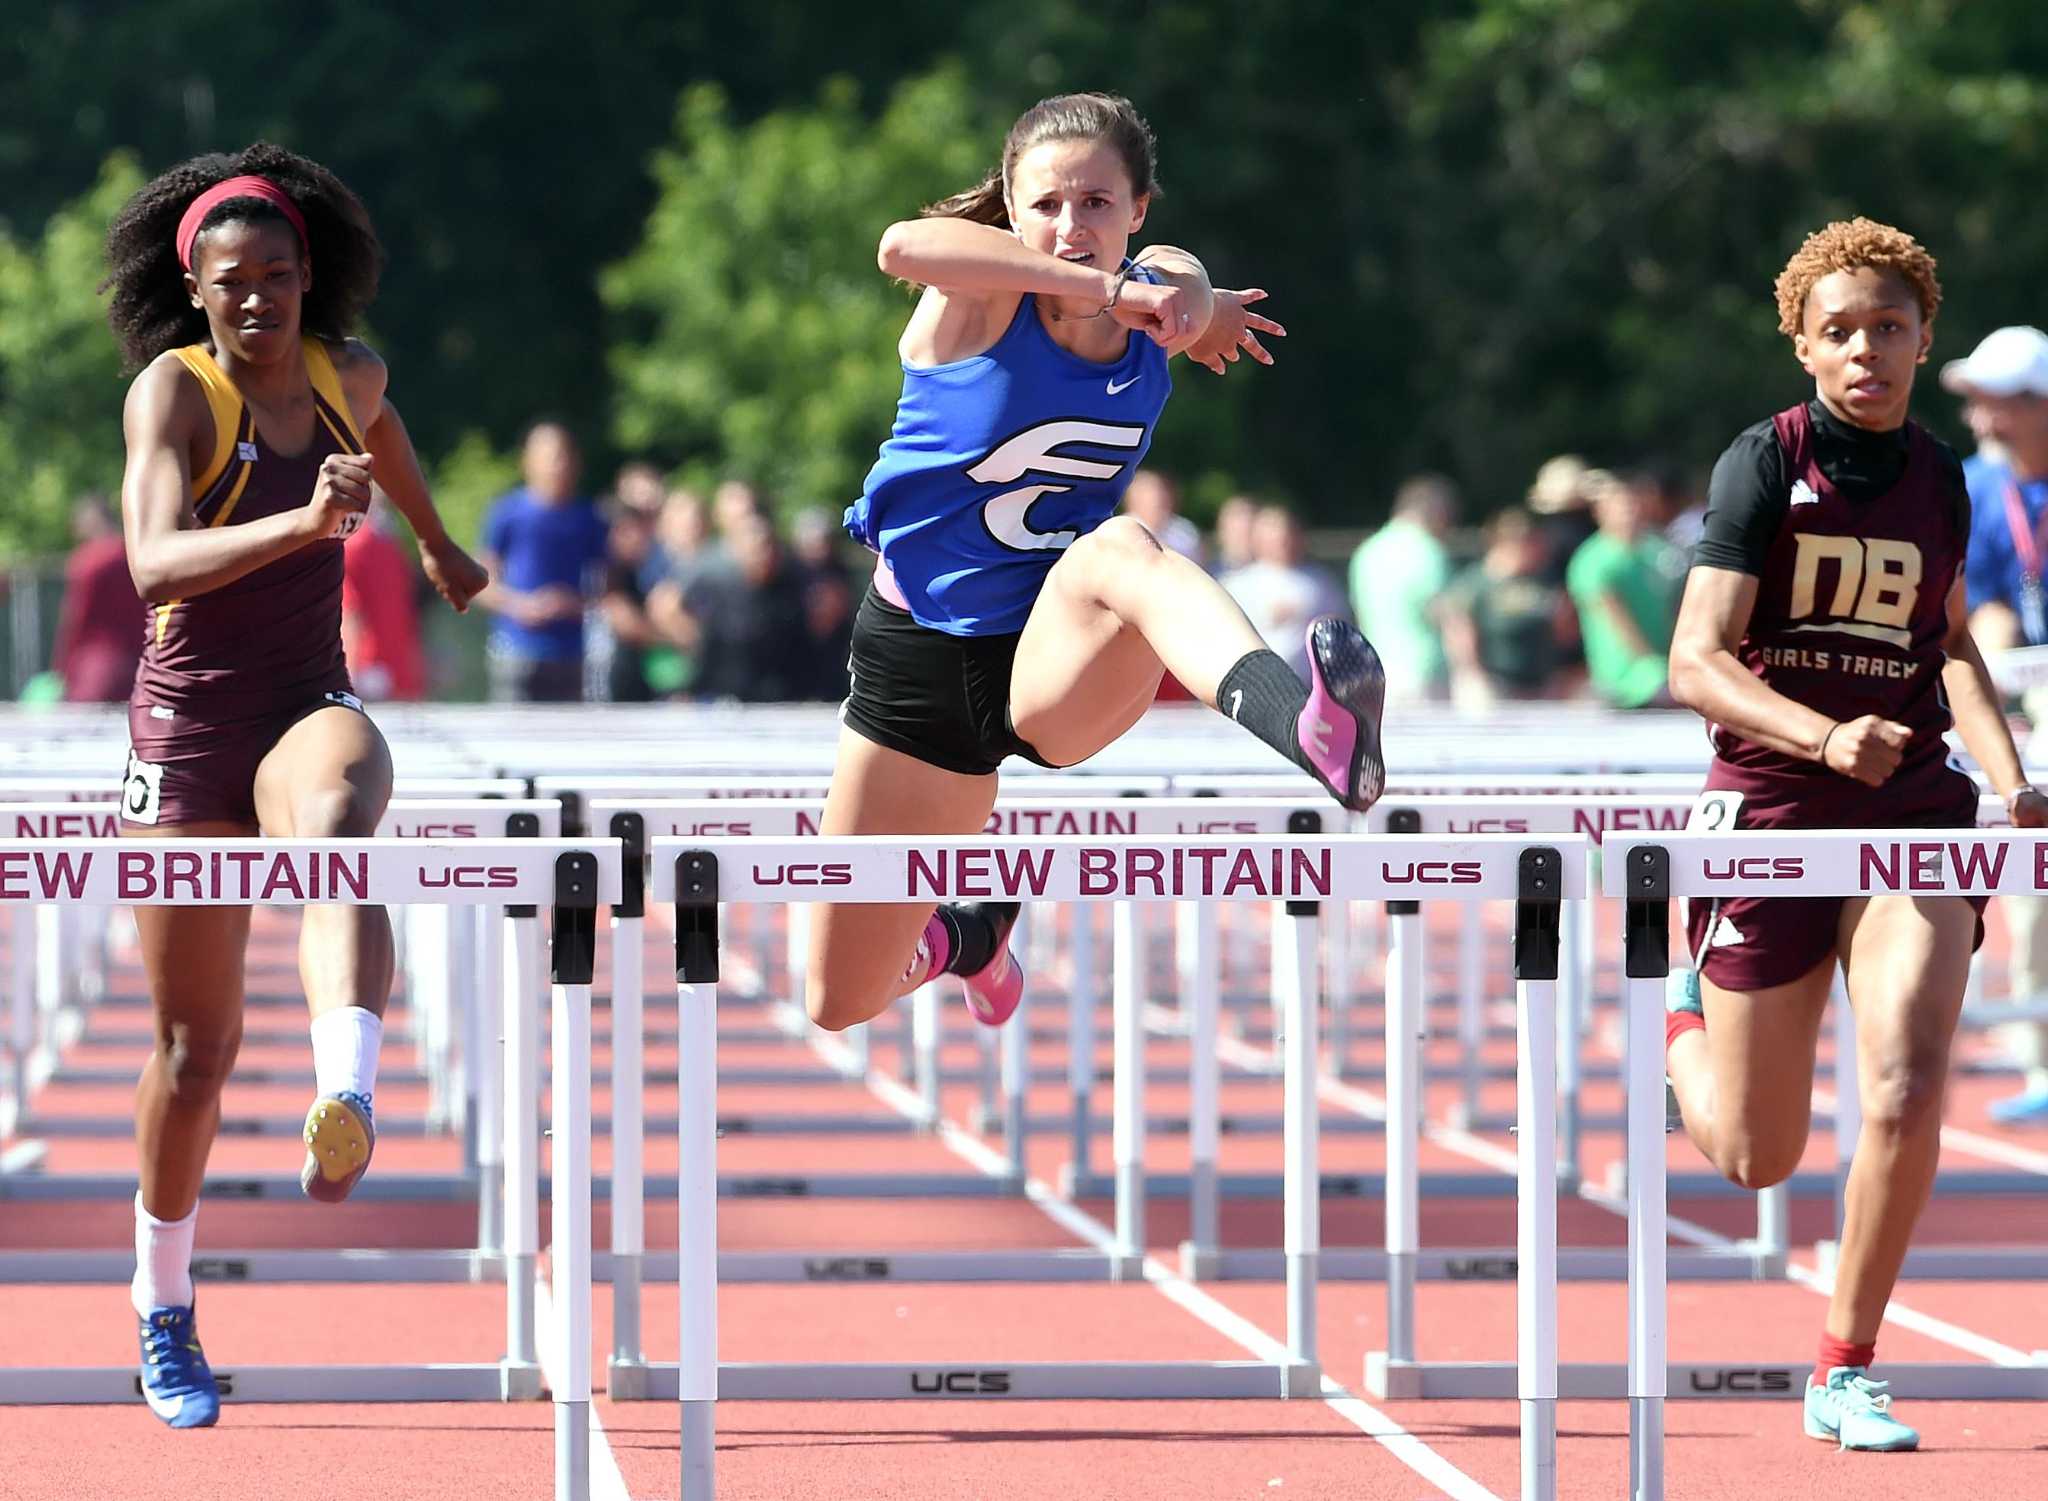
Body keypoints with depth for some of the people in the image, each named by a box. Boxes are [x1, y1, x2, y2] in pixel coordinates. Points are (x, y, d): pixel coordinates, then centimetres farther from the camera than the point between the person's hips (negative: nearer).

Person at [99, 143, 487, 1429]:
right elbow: (156, 562, -28)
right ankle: (163, 1312, 27)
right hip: (189, 728, -2)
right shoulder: (174, 389, -11)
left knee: (336, 829, -39)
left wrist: (438, 546, 46)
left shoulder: (347, 376, 5)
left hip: (311, 709, 2)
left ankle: (349, 1097, -61)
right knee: (195, 1047, 5)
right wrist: (302, 523, -42)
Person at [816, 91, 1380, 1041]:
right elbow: (905, 247, -41)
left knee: (1118, 550, -39)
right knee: (842, 1003, 8)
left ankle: (1306, 724, -69)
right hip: (922, 654, 0)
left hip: (1060, 657, 0)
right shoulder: (982, 295, -18)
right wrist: (1106, 288, -49)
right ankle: (969, 933, 47)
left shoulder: (1162, 291, -3)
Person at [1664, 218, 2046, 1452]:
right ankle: (1685, 1019, 42)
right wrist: (1825, 737, -32)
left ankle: (1848, 1371, -3)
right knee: (1757, 1159, 5)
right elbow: (1696, 663, -16)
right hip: (1772, 807, -2)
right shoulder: (1767, 462, -8)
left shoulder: (1941, 479, 6)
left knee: (1907, 1090, -20)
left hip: (1914, 806, 2)